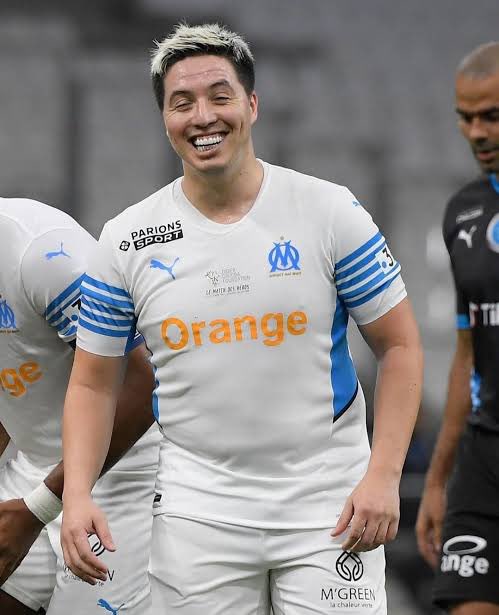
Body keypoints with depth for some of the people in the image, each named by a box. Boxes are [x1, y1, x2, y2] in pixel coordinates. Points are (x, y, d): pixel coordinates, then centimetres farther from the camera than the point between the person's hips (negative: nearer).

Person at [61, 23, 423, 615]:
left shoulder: (329, 211, -3)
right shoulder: (128, 239, 1)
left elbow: (399, 346, 1)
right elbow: (93, 382, 8)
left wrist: (383, 475, -10)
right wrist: (77, 495, -7)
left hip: (329, 505, -1)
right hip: (197, 513, 1)